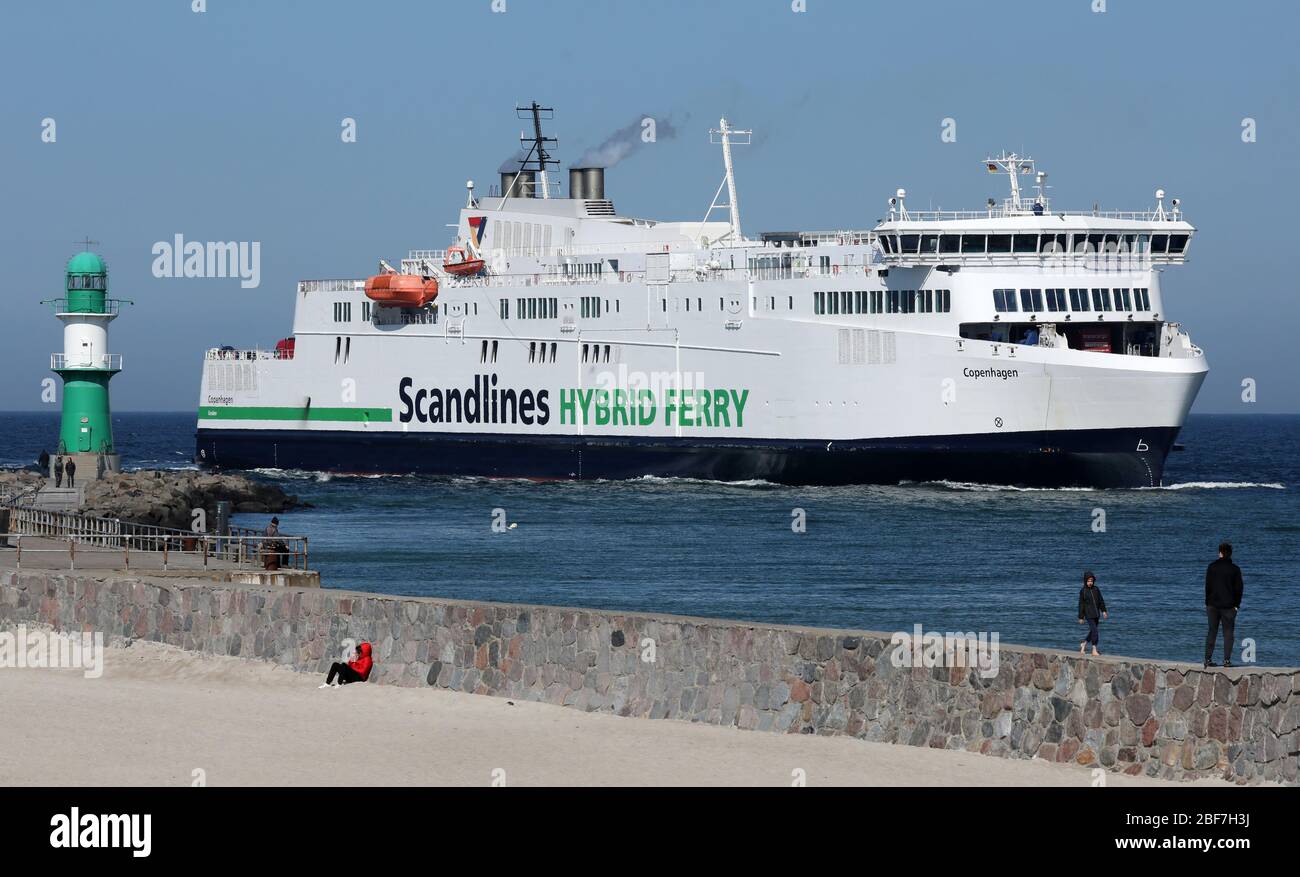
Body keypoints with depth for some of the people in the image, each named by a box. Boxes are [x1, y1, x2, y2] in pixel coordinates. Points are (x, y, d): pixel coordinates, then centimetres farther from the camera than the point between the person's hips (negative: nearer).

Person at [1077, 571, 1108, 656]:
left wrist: (1103, 611, 5)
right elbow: (1081, 604, -3)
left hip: (1096, 614, 5)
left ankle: (1083, 644, 35)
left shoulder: (1096, 589, 7)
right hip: (1089, 614, -5)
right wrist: (1081, 617, -3)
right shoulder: (1083, 591, -5)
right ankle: (1094, 650, -6)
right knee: (1095, 631, -13)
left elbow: (1101, 600, 13)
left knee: (1092, 632, 14)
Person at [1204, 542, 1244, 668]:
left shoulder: (1212, 567, 0)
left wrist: (1207, 603, 8)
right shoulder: (1235, 569, -3)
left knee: (1212, 632, 8)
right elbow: (1238, 588, -1)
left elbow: (1208, 586, 2)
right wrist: (1237, 604, 6)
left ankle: (1208, 659, 5)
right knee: (1228, 633, 2)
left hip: (1213, 604, 1)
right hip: (1229, 606, -1)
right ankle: (1227, 660, -5)